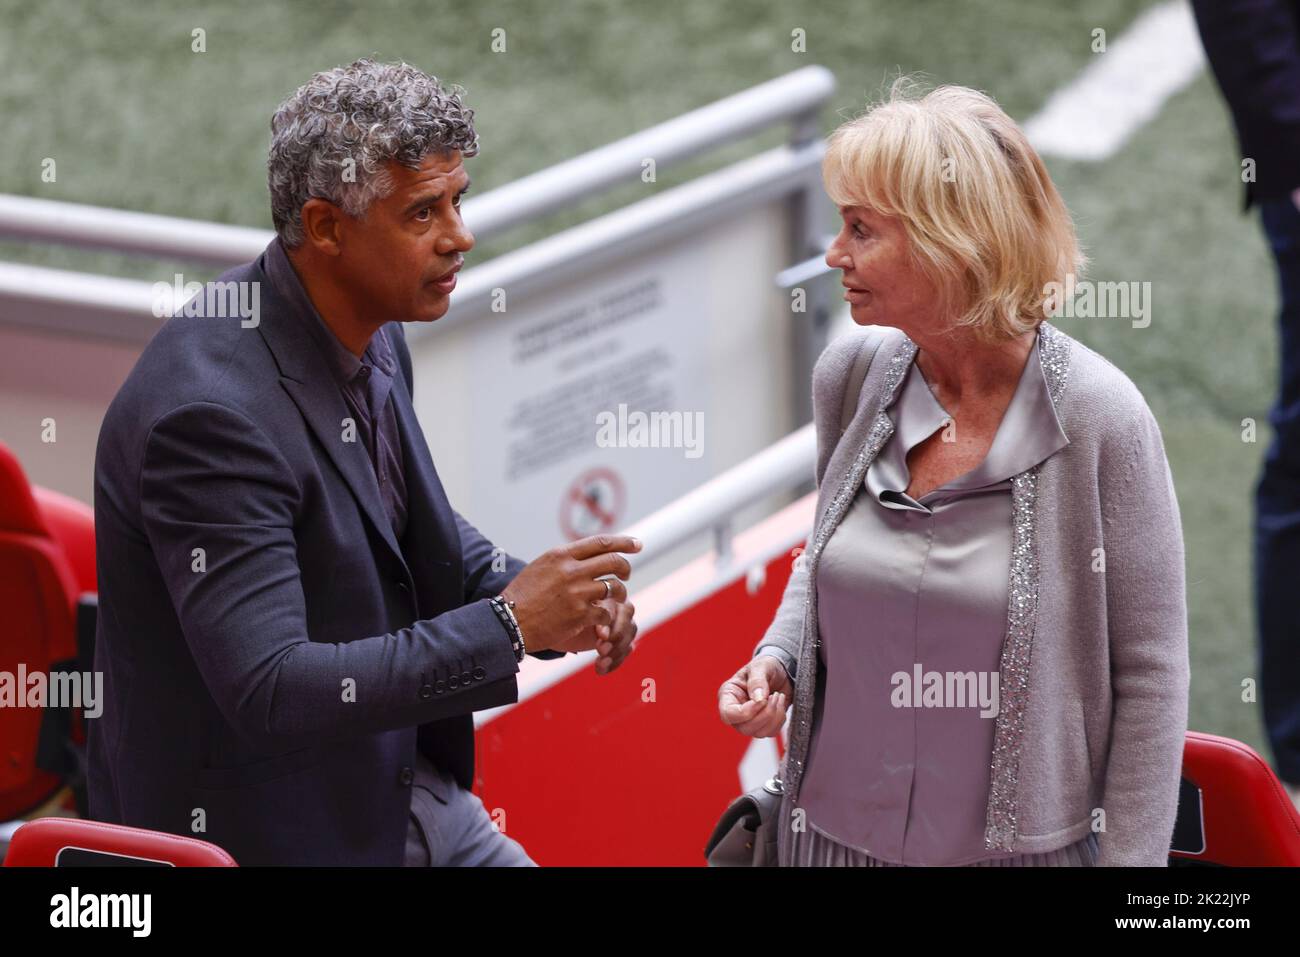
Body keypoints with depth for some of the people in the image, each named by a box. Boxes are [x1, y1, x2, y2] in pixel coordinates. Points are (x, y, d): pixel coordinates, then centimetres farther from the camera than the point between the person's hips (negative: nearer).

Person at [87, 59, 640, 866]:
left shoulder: (370, 338, -1)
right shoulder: (210, 410, -26)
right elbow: (270, 691, -29)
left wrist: (553, 597, -4)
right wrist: (510, 625, -26)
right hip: (254, 823, -8)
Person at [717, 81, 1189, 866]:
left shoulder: (1097, 416, -17)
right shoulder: (852, 375, -4)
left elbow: (1149, 676, -11)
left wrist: (1129, 857, -11)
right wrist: (778, 658, -2)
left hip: (1021, 845, -4)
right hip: (837, 827, 4)